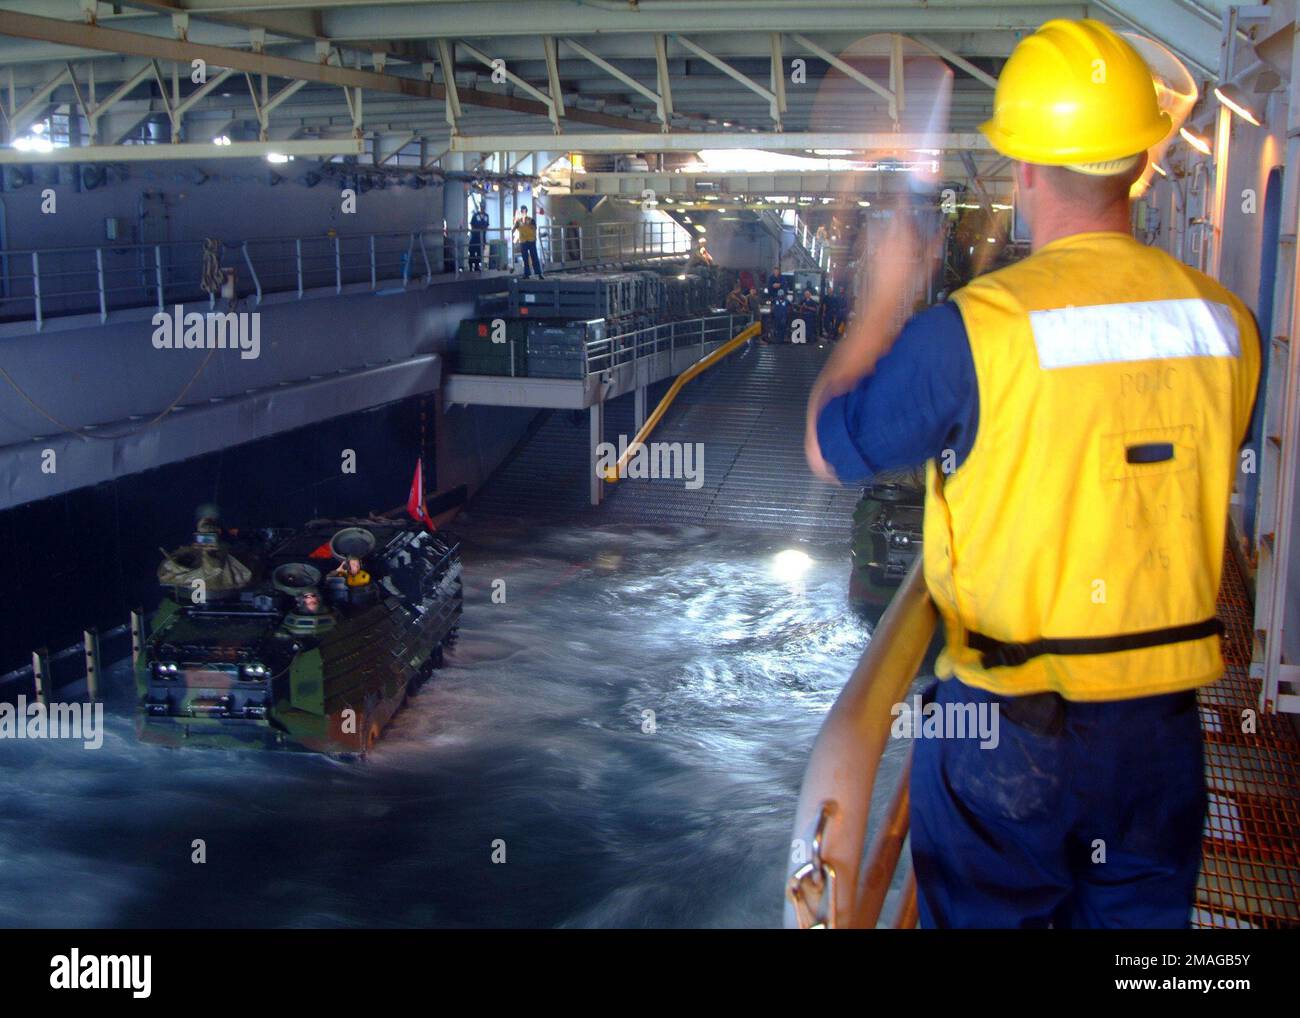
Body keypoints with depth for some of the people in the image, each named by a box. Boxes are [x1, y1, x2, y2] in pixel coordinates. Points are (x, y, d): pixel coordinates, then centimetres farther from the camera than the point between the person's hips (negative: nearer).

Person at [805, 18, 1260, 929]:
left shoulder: (976, 327, -19)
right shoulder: (1228, 323, -4)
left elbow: (828, 450, -5)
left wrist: (884, 294, 5)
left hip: (1009, 721, -4)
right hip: (1164, 719, 4)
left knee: (983, 915, 16)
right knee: (1143, 913, 21)